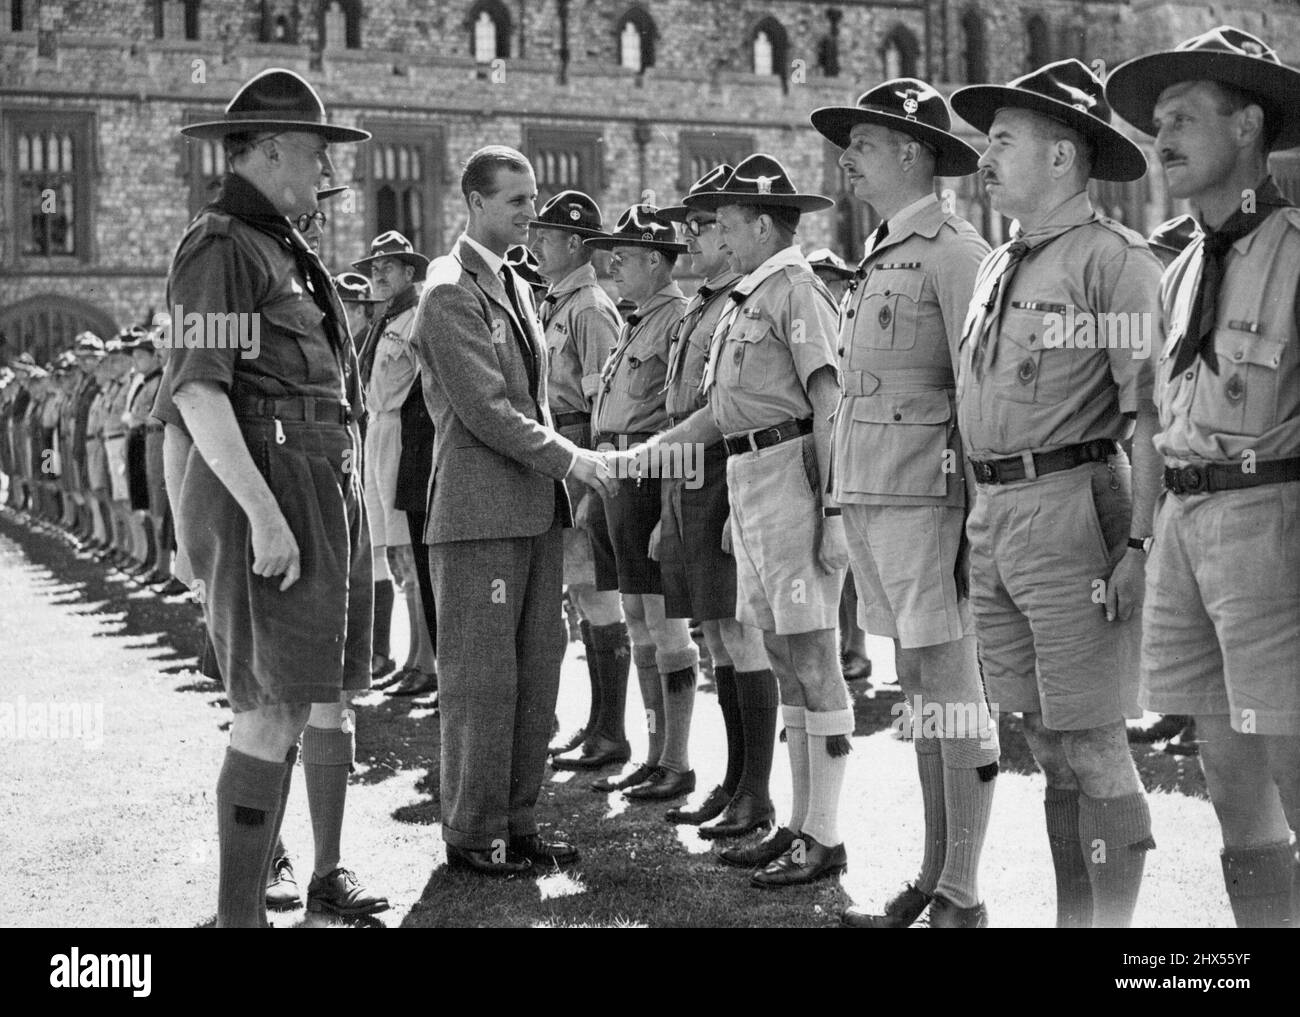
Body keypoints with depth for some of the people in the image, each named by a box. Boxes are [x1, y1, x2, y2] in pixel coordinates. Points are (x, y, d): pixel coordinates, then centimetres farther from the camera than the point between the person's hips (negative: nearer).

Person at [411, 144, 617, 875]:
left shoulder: (518, 288, 18)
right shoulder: (451, 292, -9)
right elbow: (484, 410, -16)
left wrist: (559, 471, 13)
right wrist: (568, 459, -14)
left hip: (538, 510, 9)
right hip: (481, 511, -8)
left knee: (539, 670, 10)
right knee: (482, 678, -1)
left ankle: (518, 821, 20)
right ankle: (474, 834, 9)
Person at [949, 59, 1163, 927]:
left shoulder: (1114, 260, -8)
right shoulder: (995, 267, 17)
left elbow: (1150, 414, -14)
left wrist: (1141, 541, -20)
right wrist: (976, 521, 16)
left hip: (1074, 508, -8)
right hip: (993, 515, 8)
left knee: (1090, 741, -4)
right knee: (1045, 738, 13)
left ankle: (1113, 917, 7)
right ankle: (1070, 914, 23)